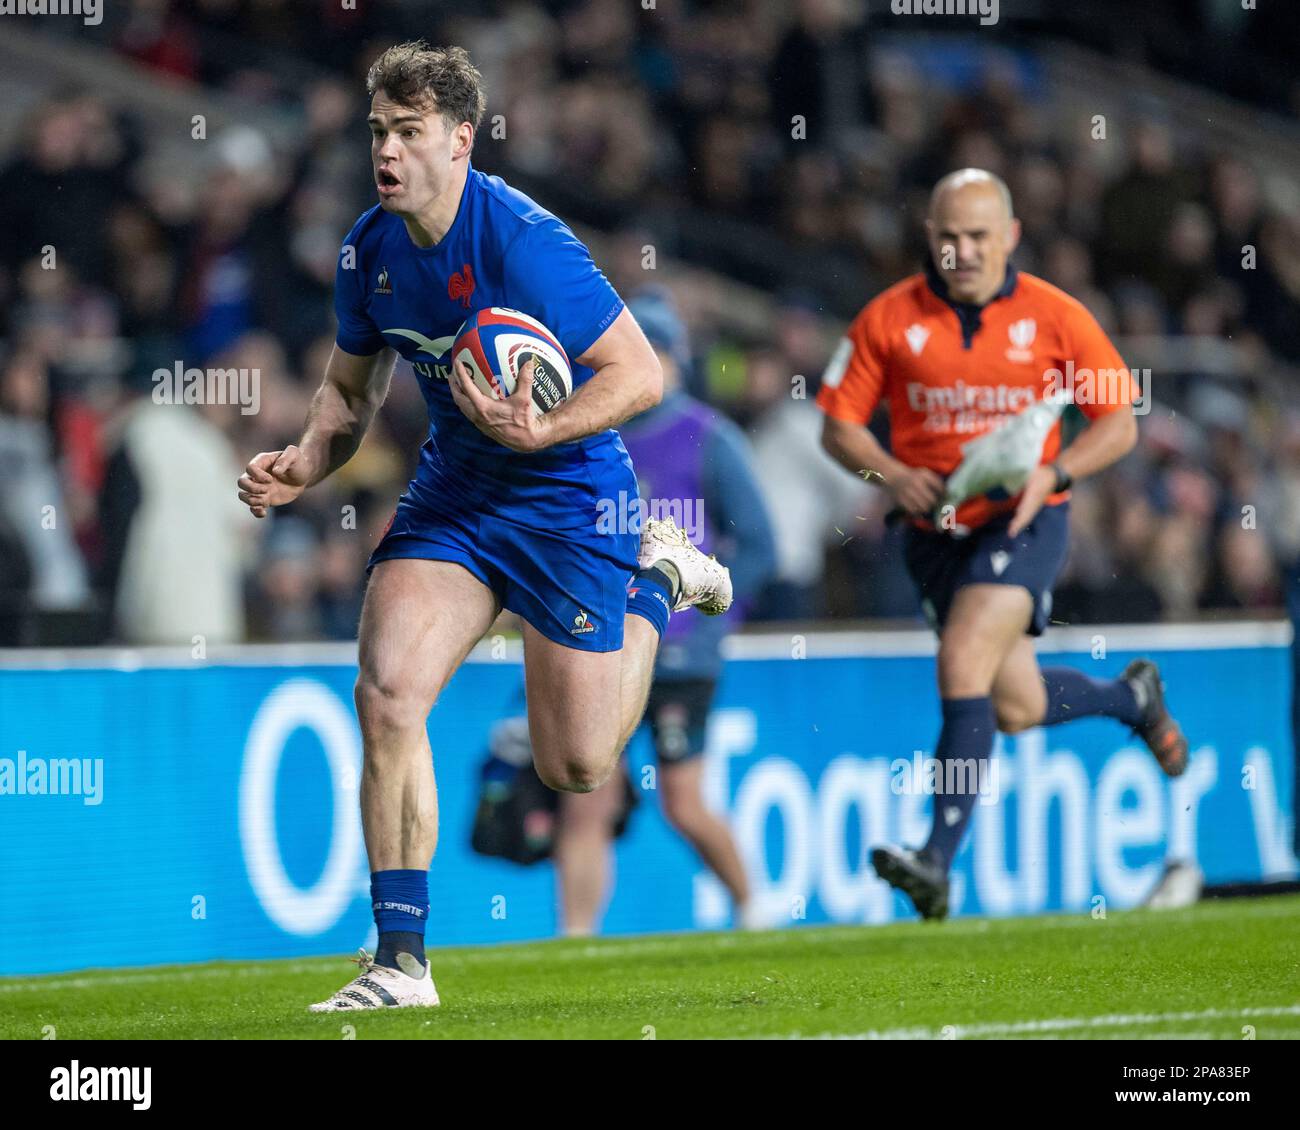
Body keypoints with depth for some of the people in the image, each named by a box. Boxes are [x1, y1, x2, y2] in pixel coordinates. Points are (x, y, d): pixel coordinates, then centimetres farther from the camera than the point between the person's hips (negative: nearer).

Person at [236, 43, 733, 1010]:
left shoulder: (523, 241, -23)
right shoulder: (371, 248, -3)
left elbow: (641, 374, -21)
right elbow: (353, 387, 14)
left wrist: (540, 431, -35)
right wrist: (304, 465, -5)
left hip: (569, 496, -5)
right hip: (453, 490, 5)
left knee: (576, 768, 3)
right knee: (387, 693, -17)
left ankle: (655, 578, 30)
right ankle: (401, 961, -8)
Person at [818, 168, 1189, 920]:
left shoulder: (1055, 316, -6)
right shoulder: (889, 320, -2)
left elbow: (1120, 423, 0)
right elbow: (839, 426, 3)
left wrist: (1051, 474, -16)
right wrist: (893, 475, -16)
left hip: (1024, 523, -4)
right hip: (936, 529, 4)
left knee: (964, 664, -24)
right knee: (1016, 708, 10)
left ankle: (938, 862, -24)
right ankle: (1132, 697, 44)